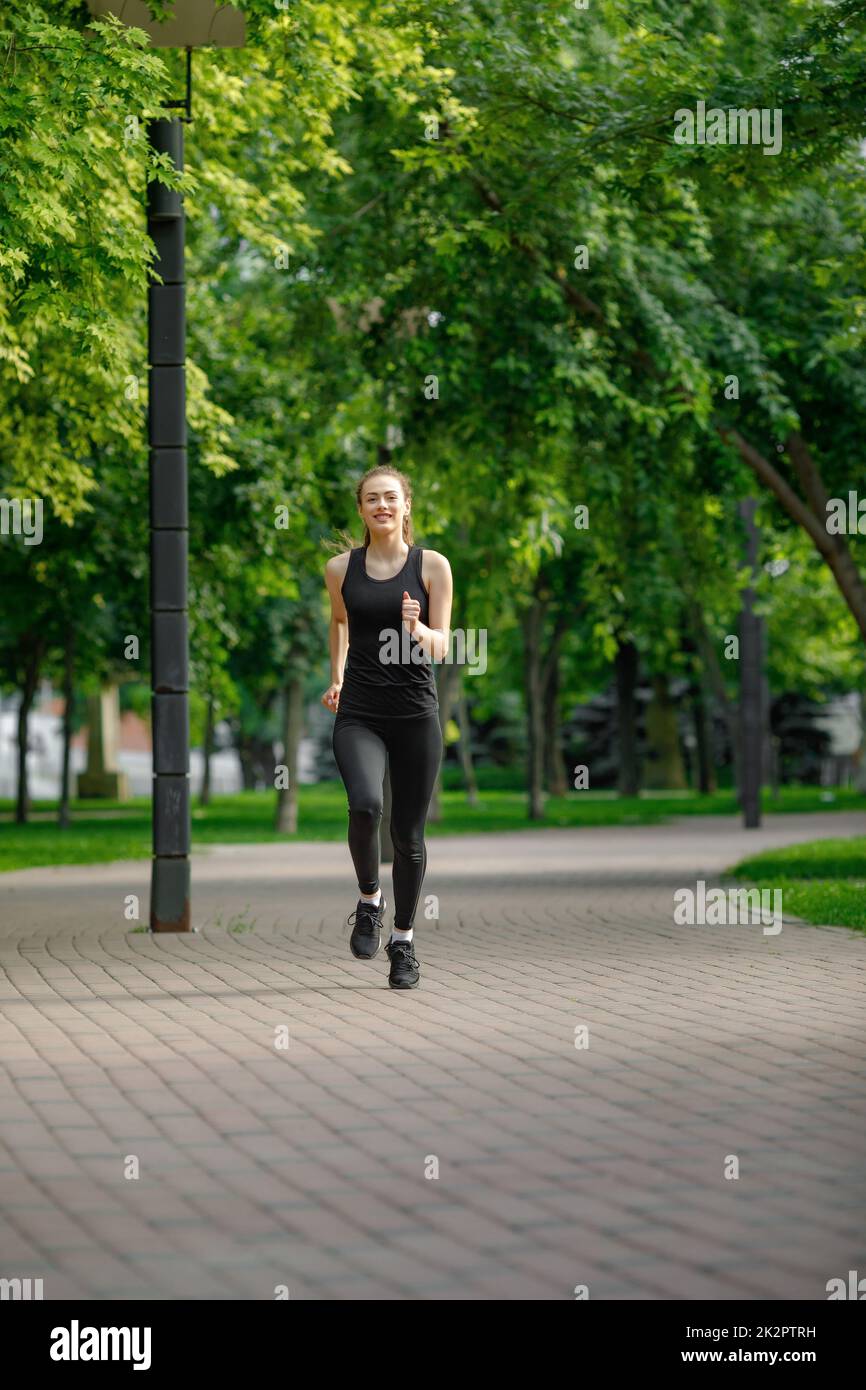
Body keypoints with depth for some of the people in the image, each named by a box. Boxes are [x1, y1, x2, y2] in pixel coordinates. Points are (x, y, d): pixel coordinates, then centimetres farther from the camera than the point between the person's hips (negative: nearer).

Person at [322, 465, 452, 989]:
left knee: (409, 833, 6)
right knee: (365, 806, -26)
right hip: (359, 715, 0)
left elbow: (441, 647, -2)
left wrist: (417, 629, -22)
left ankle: (404, 941, 24)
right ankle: (369, 900, 0)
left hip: (416, 714, 0)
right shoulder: (341, 568, 4)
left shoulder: (433, 566, 0)